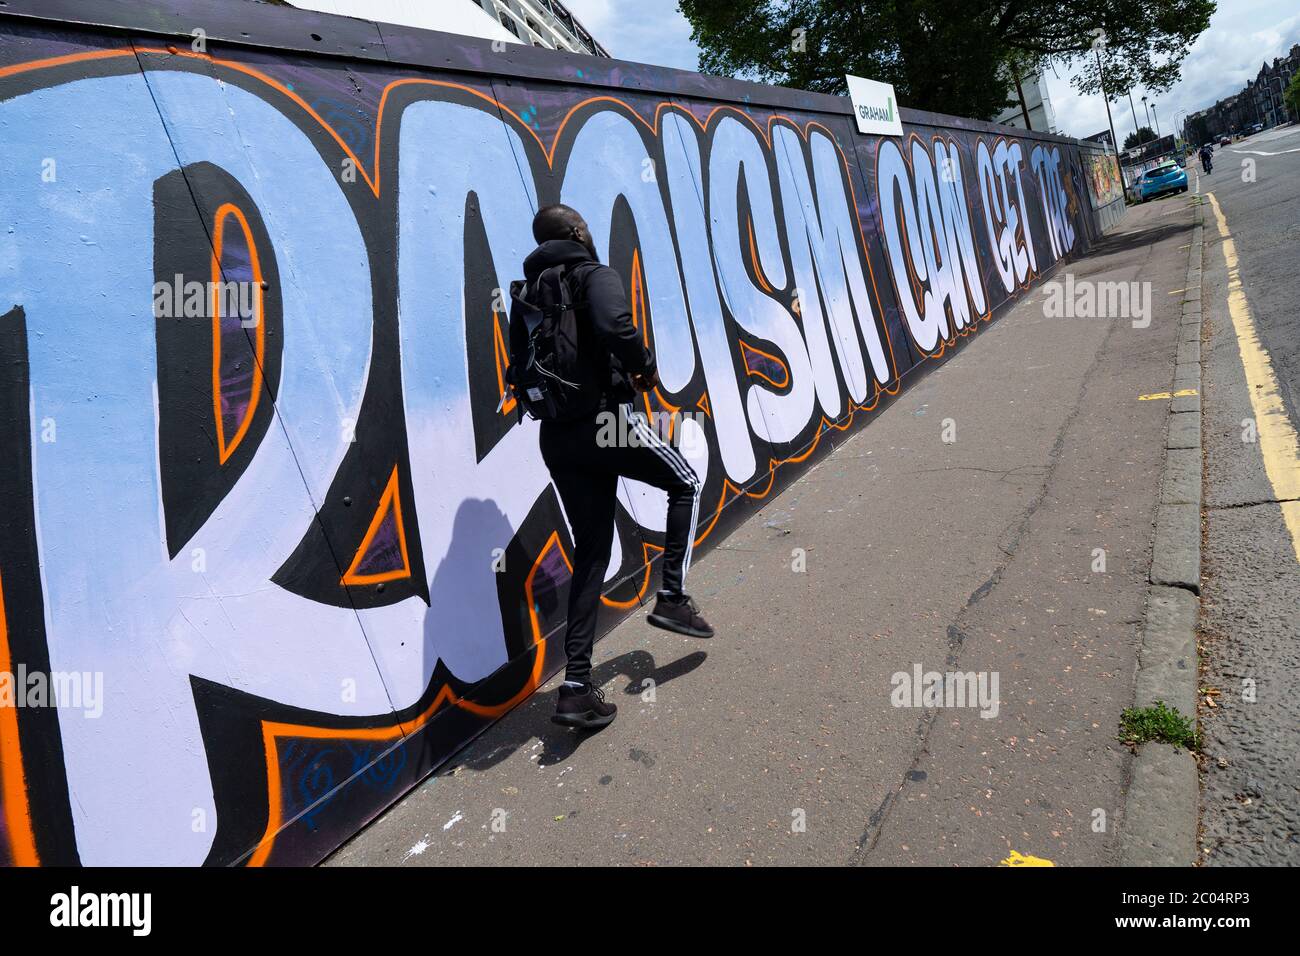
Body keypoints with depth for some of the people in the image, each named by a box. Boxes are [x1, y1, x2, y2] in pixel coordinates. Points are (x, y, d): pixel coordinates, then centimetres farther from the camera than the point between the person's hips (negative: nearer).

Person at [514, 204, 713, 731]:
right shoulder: (596, 275, -3)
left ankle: (576, 686, 7)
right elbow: (616, 328, -25)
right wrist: (645, 368, -7)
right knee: (685, 483, 20)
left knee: (591, 552, 11)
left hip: (556, 436, 6)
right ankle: (672, 598, 15)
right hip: (607, 421, -6)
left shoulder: (529, 293, 17)